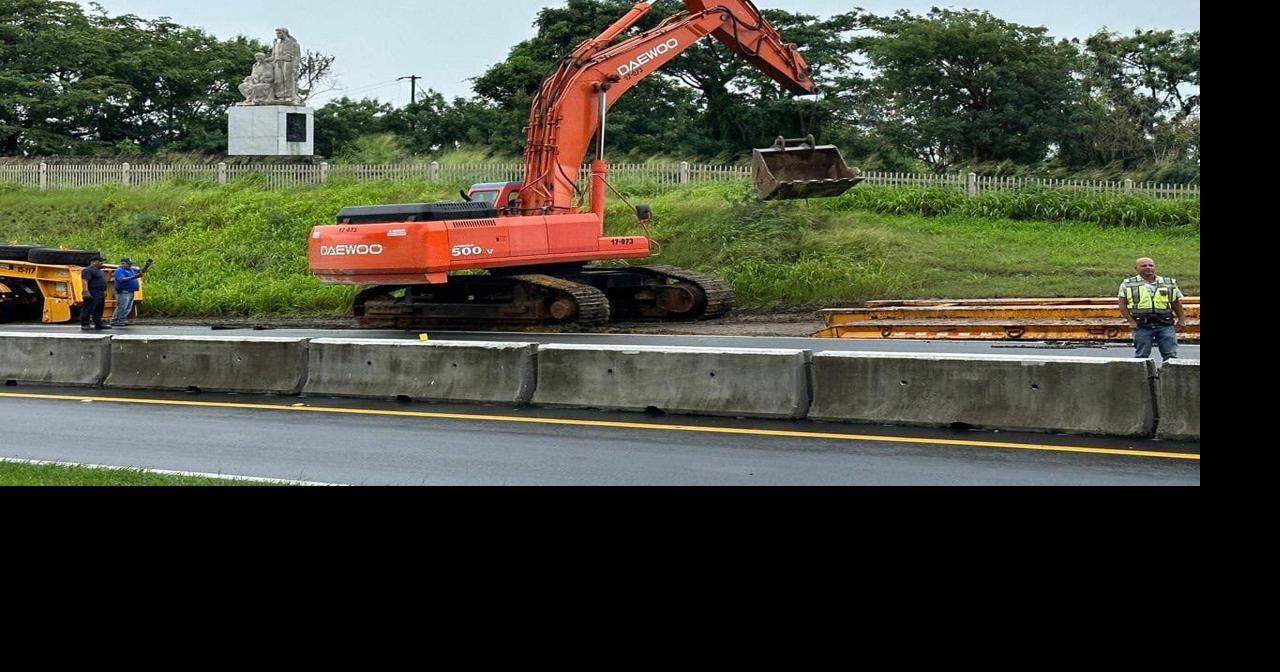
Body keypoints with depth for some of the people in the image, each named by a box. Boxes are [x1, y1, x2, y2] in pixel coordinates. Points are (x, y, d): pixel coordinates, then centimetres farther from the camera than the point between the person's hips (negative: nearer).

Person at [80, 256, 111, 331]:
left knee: (98, 310, 12)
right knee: (87, 309, -8)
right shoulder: (88, 270, -12)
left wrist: (104, 292, 23)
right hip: (92, 293, -10)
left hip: (100, 294, 10)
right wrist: (86, 291, -29)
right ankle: (84, 325, -7)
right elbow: (84, 281, -21)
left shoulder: (98, 270, 20)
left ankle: (98, 324, 18)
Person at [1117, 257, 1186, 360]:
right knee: (1142, 356, 0)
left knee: (1171, 355, -4)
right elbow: (1122, 304, 3)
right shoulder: (1127, 285, 8)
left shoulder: (1169, 284, 14)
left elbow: (1176, 304, 19)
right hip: (1142, 325, -1)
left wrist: (1181, 320, 8)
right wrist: (1131, 321, -7)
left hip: (1165, 325, 1)